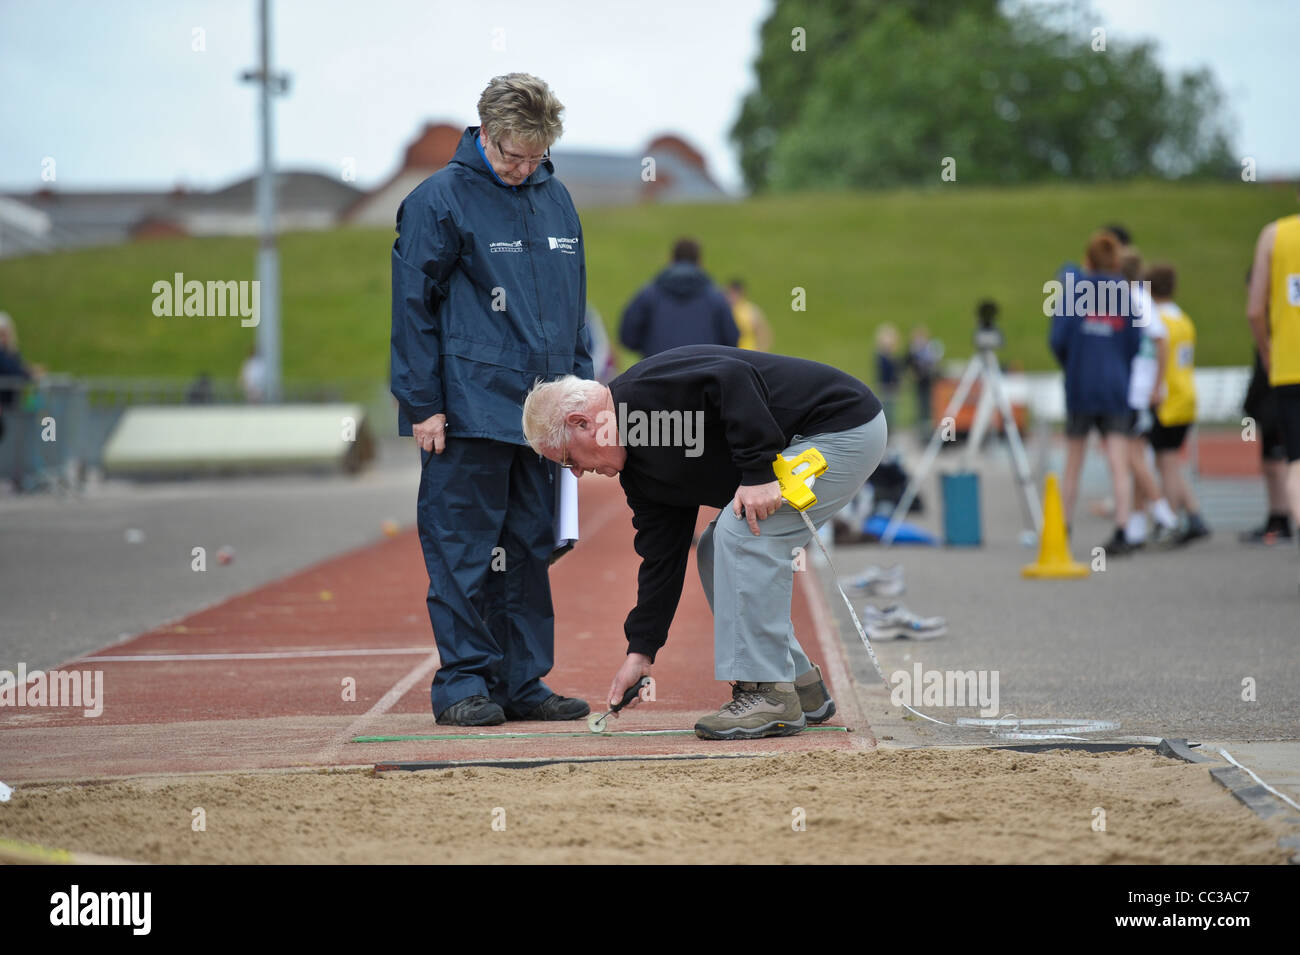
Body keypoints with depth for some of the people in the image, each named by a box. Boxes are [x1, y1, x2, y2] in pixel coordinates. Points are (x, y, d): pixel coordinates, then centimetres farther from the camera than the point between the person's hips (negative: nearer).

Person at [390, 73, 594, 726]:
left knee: (531, 549, 9)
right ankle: (463, 683, 3)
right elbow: (411, 306, -7)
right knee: (463, 550, -3)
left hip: (541, 412, 6)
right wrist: (422, 403, -10)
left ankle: (523, 683, 15)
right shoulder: (439, 200, -7)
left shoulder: (556, 199, 13)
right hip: (469, 412, -6)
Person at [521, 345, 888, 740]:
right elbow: (661, 558, 11)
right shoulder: (639, 469, 9)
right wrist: (640, 651, 9)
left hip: (844, 424, -10)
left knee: (743, 533, -18)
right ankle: (802, 686, 17)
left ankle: (770, 695, -14)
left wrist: (758, 471, -30)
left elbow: (735, 378, -32)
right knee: (718, 555, 11)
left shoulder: (646, 389, -20)